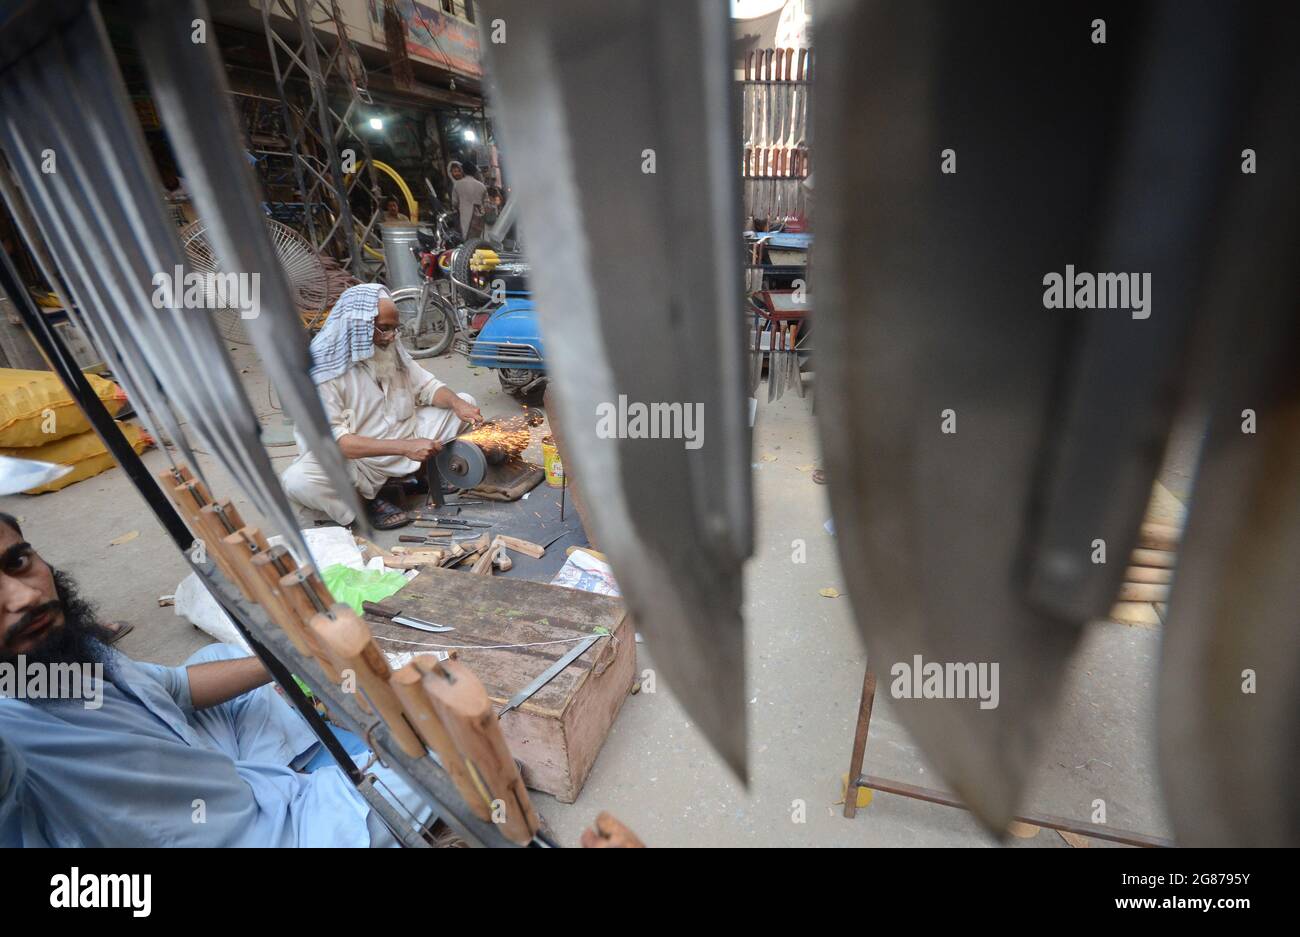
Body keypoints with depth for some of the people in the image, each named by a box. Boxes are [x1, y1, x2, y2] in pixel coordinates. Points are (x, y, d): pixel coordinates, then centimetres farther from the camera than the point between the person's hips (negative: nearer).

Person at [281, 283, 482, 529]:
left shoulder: (390, 349, 0)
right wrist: (404, 447, -35)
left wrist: (456, 403, -19)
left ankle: (401, 474, -6)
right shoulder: (323, 370, -20)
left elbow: (427, 386, 5)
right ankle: (369, 497, -5)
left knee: (466, 401, 0)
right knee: (297, 481, -35)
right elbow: (333, 439, -26)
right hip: (354, 459, -6)